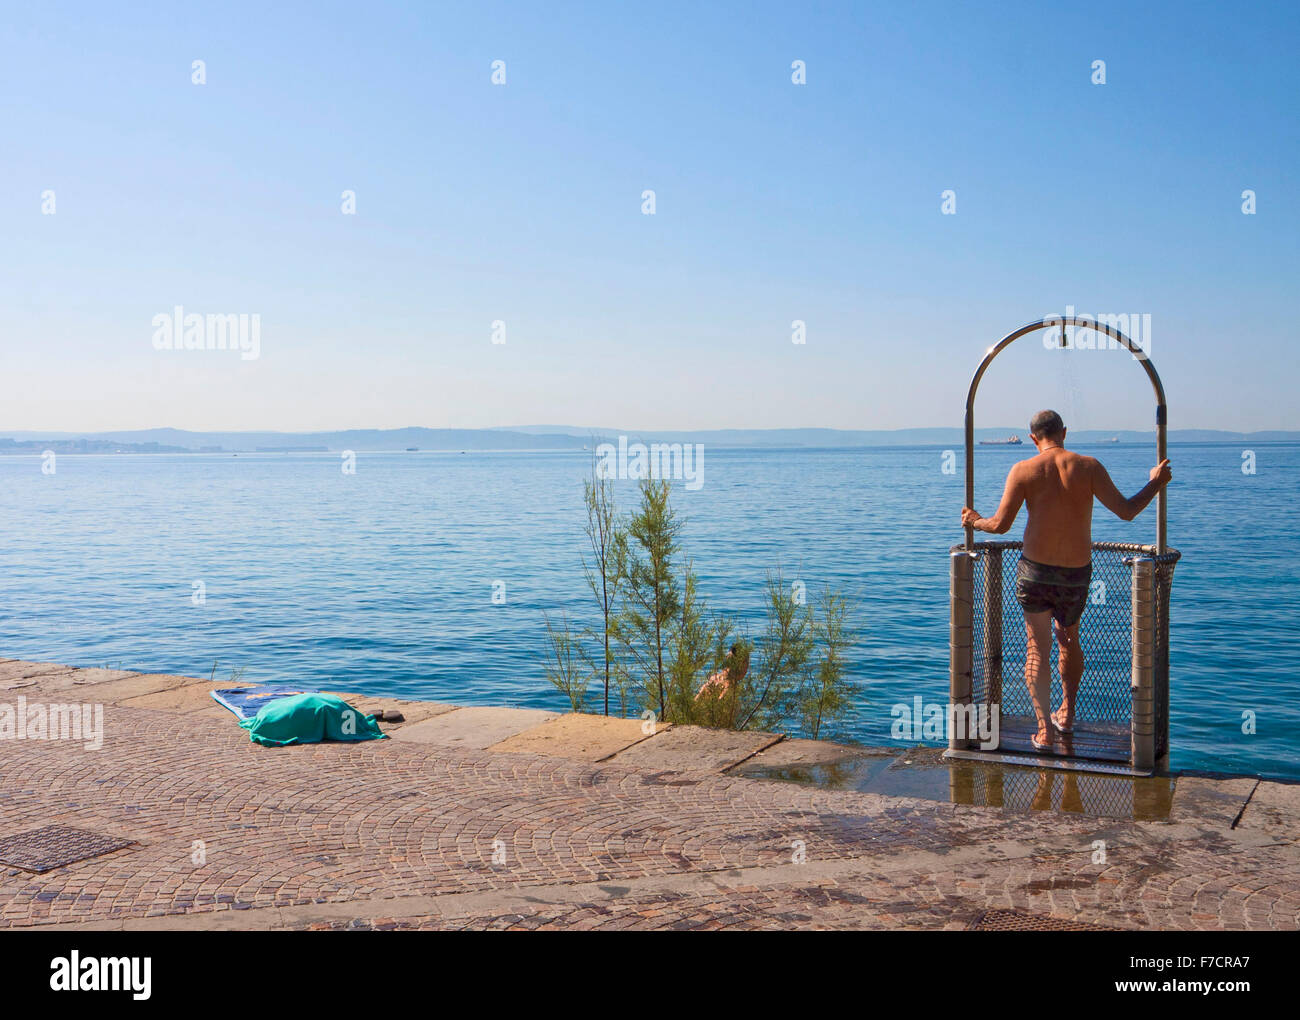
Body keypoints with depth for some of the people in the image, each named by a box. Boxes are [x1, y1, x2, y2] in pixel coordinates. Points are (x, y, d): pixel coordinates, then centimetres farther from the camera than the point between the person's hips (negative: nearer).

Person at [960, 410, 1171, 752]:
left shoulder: (1023, 471, -7)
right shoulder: (1088, 467, -7)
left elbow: (1000, 525, -8)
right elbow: (1126, 511, -7)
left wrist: (975, 521, 14)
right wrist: (1155, 483, 9)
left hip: (1035, 570, -1)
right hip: (1076, 573, 1)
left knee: (1038, 649, 6)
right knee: (1068, 640, 23)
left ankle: (1045, 728, -5)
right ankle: (1067, 713, 37)